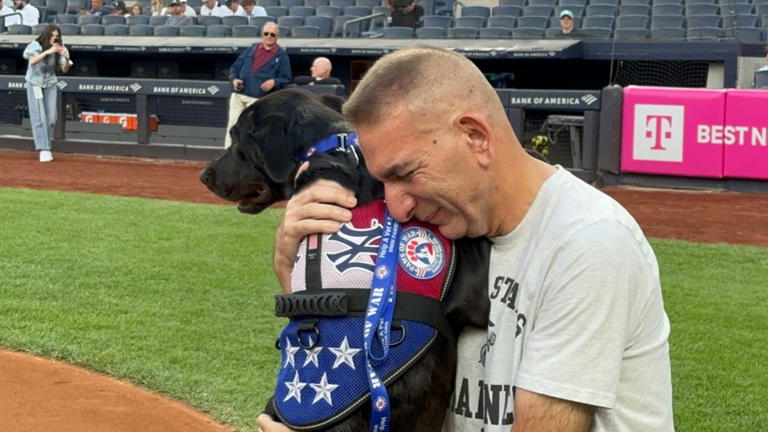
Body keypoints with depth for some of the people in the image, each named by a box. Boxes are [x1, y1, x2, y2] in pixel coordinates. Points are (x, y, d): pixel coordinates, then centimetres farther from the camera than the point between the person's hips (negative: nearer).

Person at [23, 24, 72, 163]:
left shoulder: (58, 49, -6)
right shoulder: (35, 46, -14)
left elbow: (64, 69, -9)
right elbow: (32, 61, -32)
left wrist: (67, 58, -30)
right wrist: (47, 52, -45)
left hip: (50, 85, 3)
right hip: (35, 84, -3)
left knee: (51, 118, 0)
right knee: (39, 117, -11)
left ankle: (46, 146, 16)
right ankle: (43, 149, -13)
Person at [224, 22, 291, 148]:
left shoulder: (281, 55, 5)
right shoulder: (252, 49, 17)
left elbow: (286, 79, 3)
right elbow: (235, 67, 20)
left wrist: (274, 82, -18)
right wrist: (234, 79, 0)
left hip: (258, 99, -4)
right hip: (238, 95, 4)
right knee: (232, 126, 3)